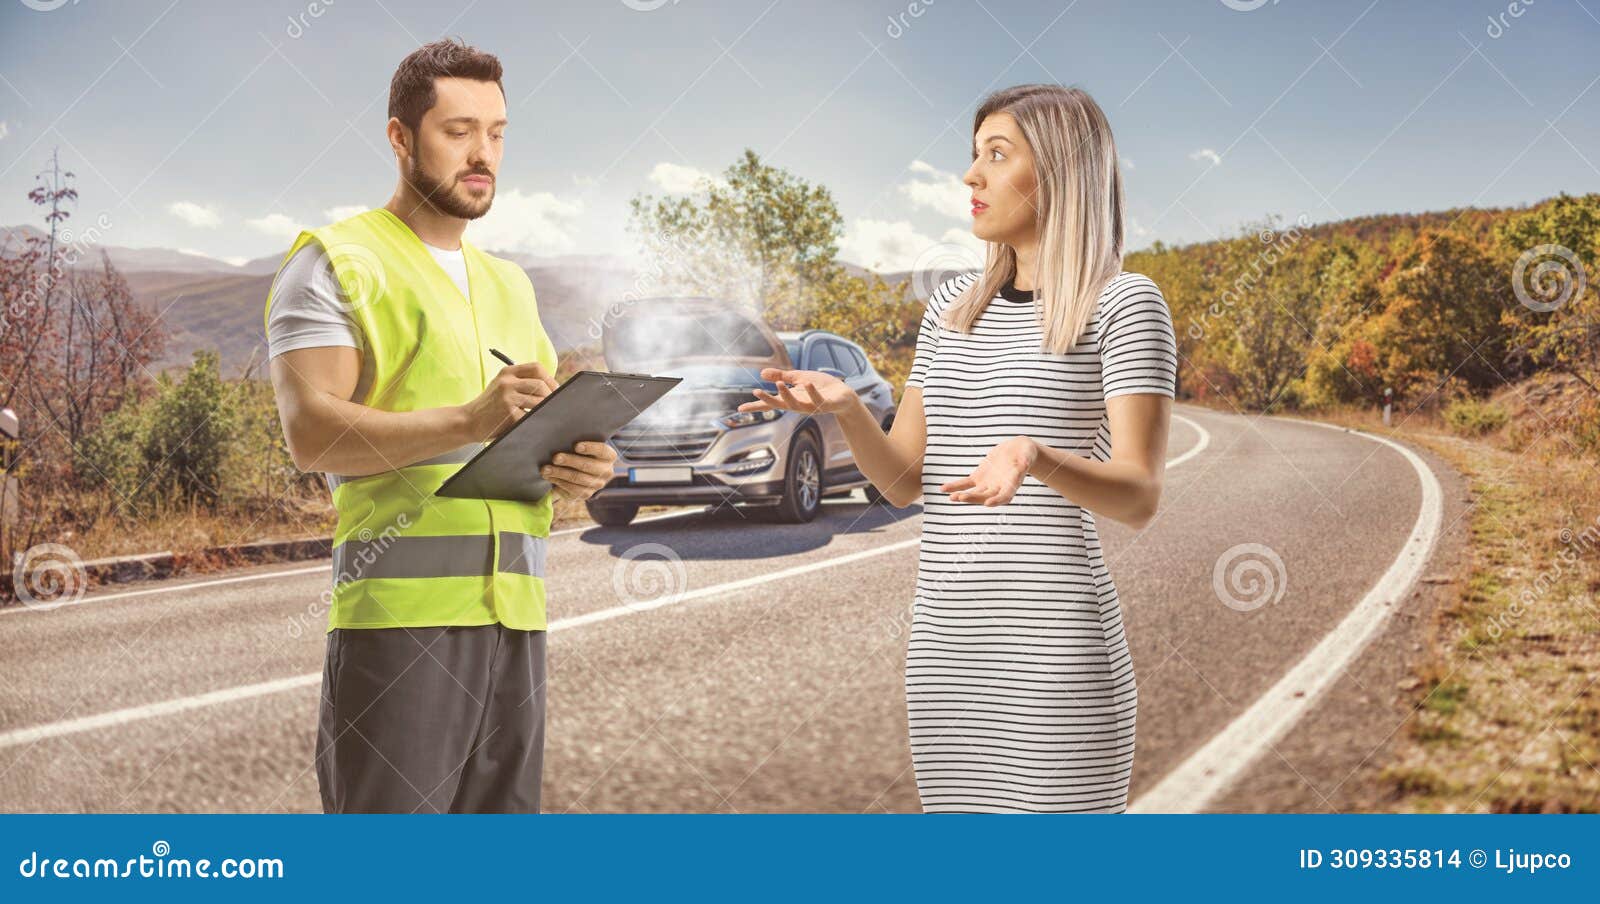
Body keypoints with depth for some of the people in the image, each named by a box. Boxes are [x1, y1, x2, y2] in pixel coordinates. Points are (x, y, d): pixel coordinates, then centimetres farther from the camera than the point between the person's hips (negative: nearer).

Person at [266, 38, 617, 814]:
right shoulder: (337, 262, 1)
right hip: (399, 610, -6)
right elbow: (312, 430, -13)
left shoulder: (509, 284, 23)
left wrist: (579, 467, -1)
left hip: (512, 611, 7)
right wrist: (469, 421, -27)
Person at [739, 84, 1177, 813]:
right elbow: (904, 481, 11)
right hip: (947, 648, 6)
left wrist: (1034, 457, -33)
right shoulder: (954, 307, 14)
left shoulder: (1125, 303, -5)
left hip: (1055, 648, -6)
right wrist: (844, 408, -10)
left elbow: (1139, 497, -13)